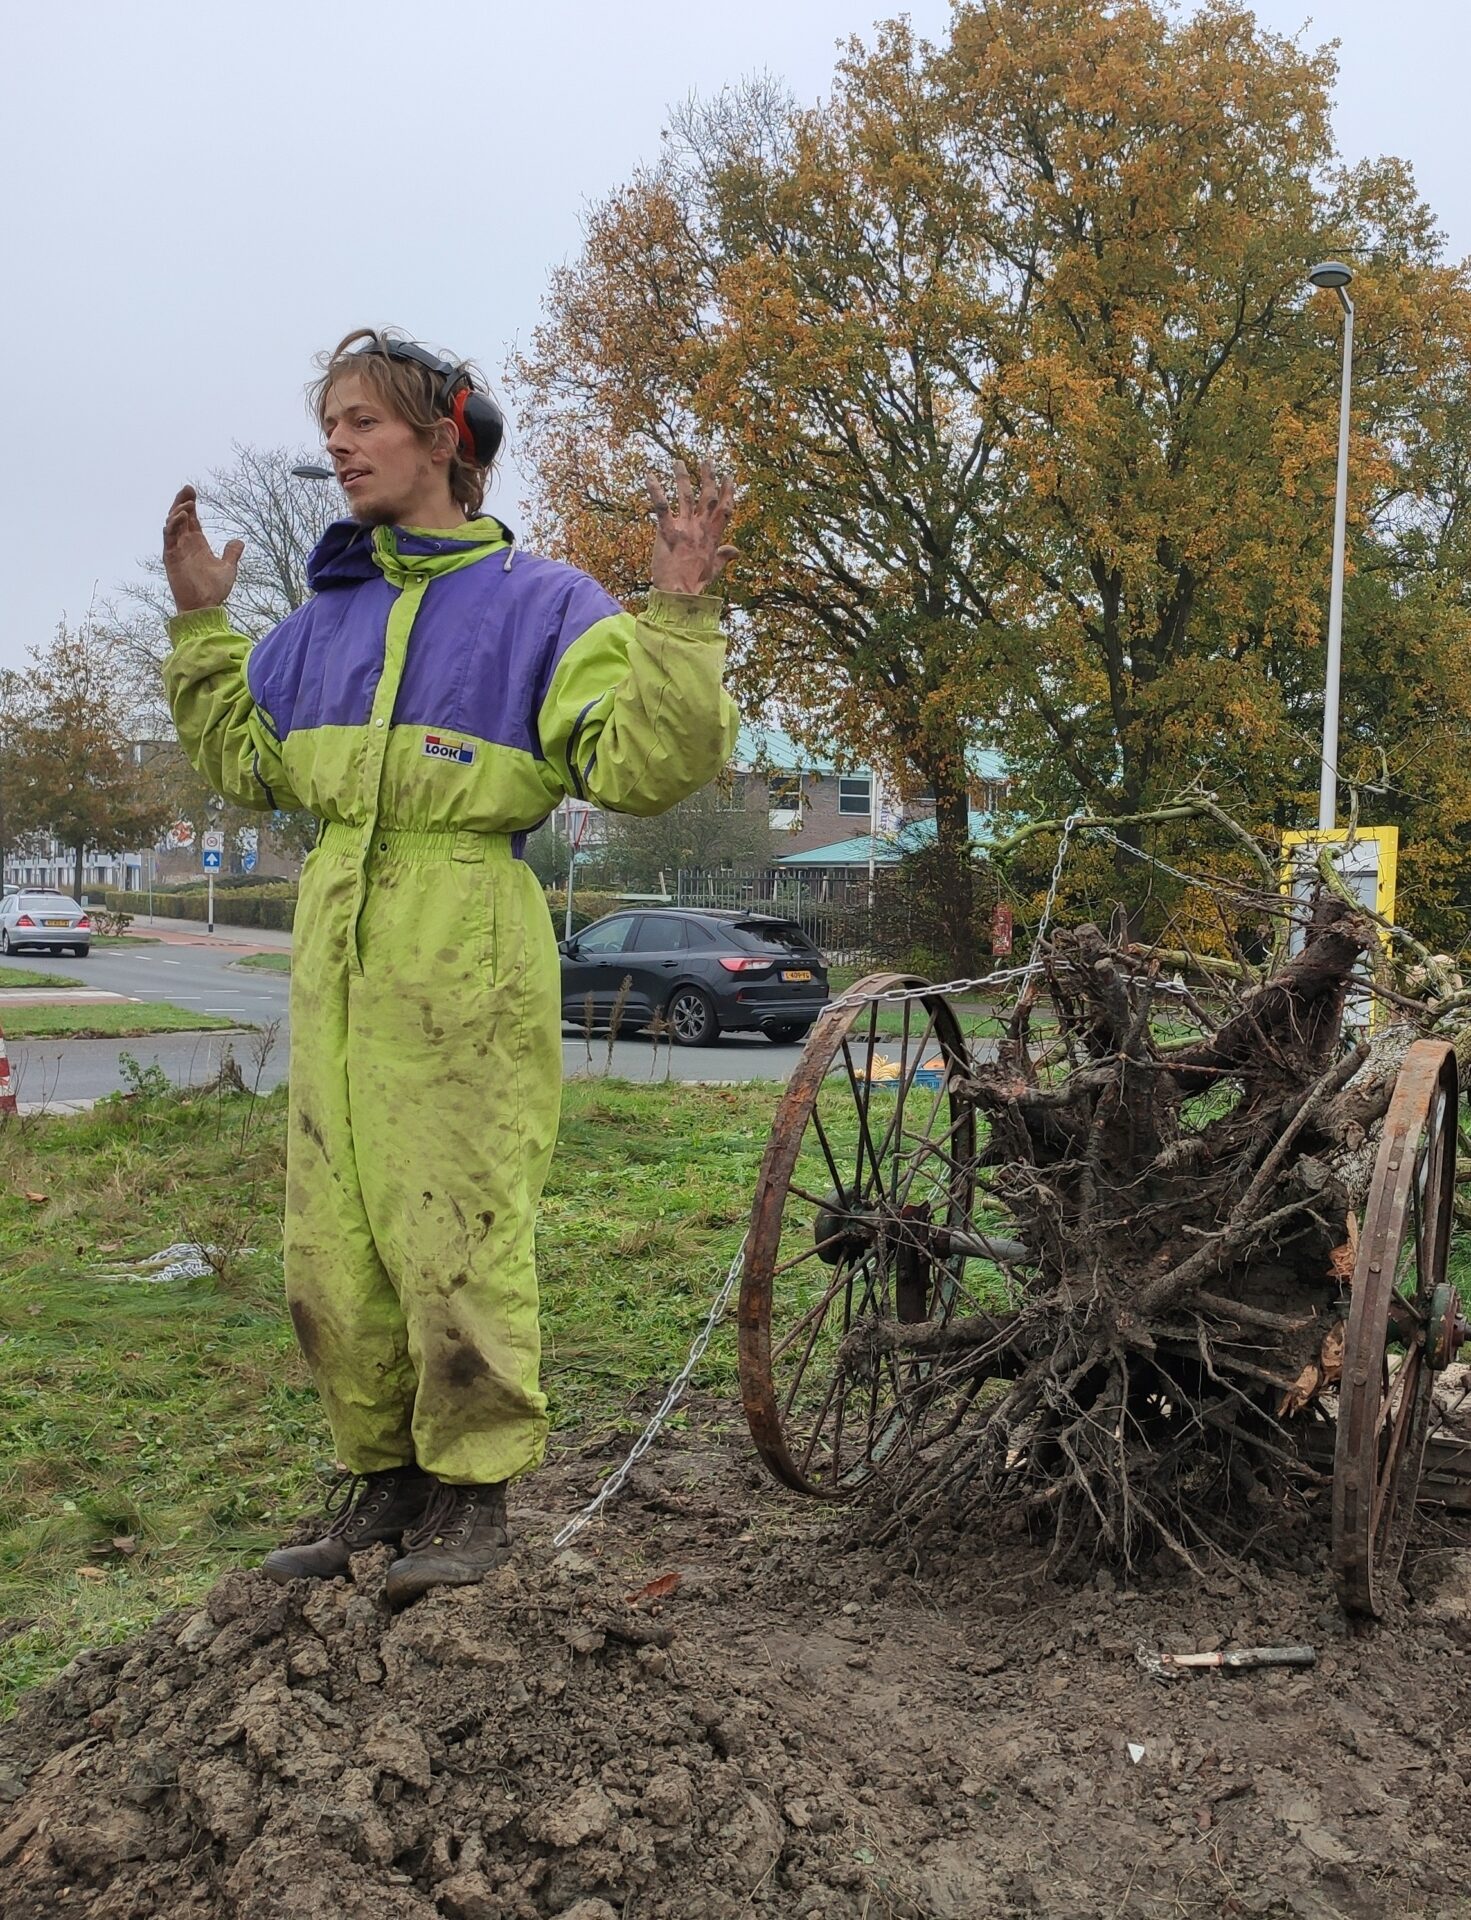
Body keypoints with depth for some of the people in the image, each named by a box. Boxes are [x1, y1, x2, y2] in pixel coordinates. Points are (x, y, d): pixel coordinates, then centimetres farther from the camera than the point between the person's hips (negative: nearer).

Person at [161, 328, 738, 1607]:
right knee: (334, 1240, 10)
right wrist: (200, 624, 21)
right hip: (337, 945, 7)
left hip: (468, 954, -6)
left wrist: (679, 615, -20)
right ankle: (384, 1477, 25)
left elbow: (641, 768, -11)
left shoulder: (540, 602, -2)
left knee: (461, 1233, -3)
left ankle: (474, 1495, 14)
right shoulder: (326, 611, 17)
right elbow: (249, 762, 25)